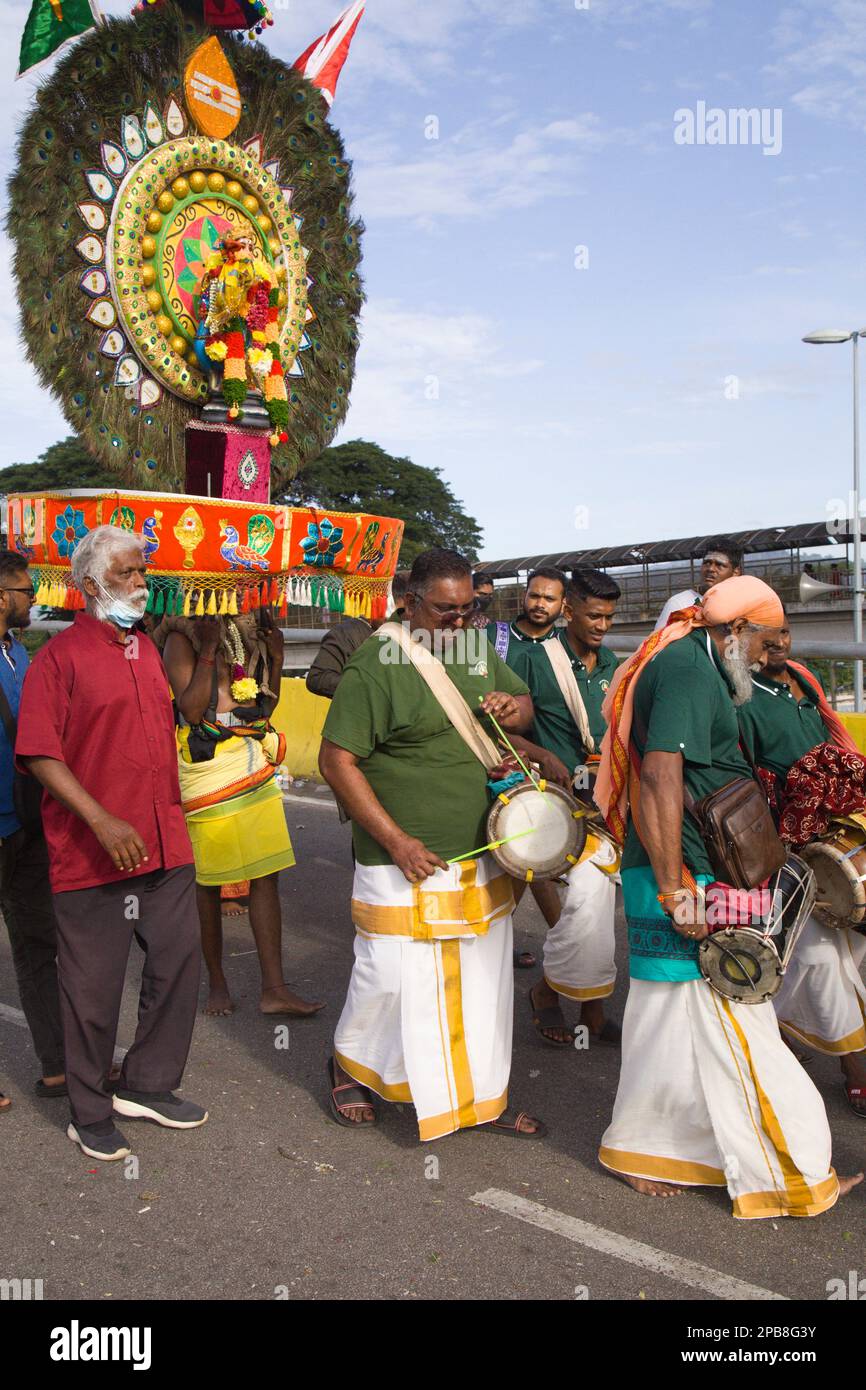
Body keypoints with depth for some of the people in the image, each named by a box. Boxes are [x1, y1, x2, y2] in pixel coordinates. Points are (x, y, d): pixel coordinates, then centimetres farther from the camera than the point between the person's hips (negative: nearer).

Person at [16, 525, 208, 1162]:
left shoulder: (147, 650, 14)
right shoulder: (61, 655, -8)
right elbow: (39, 754, -15)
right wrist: (103, 822, -22)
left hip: (166, 846, 7)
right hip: (91, 854, -7)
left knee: (179, 964, 12)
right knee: (93, 985, 4)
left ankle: (148, 1086, 31)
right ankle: (91, 1113, 22)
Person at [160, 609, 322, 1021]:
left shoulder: (252, 637, 13)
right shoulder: (183, 640, -5)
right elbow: (190, 709, -16)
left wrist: (275, 658, 4)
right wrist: (209, 649, -19)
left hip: (255, 768, 6)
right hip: (207, 772, -6)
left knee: (266, 876, 2)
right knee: (208, 882, 5)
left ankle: (273, 987, 6)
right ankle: (217, 983, 21)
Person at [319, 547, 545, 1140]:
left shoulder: (478, 650, 8)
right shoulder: (378, 665, -14)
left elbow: (525, 702, 23)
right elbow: (337, 761, -16)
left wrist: (514, 707, -4)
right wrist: (396, 840, -19)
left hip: (481, 858, 7)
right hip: (407, 865, -7)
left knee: (485, 981, 13)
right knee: (393, 979, 3)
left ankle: (486, 1095, 29)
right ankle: (350, 1066, 31)